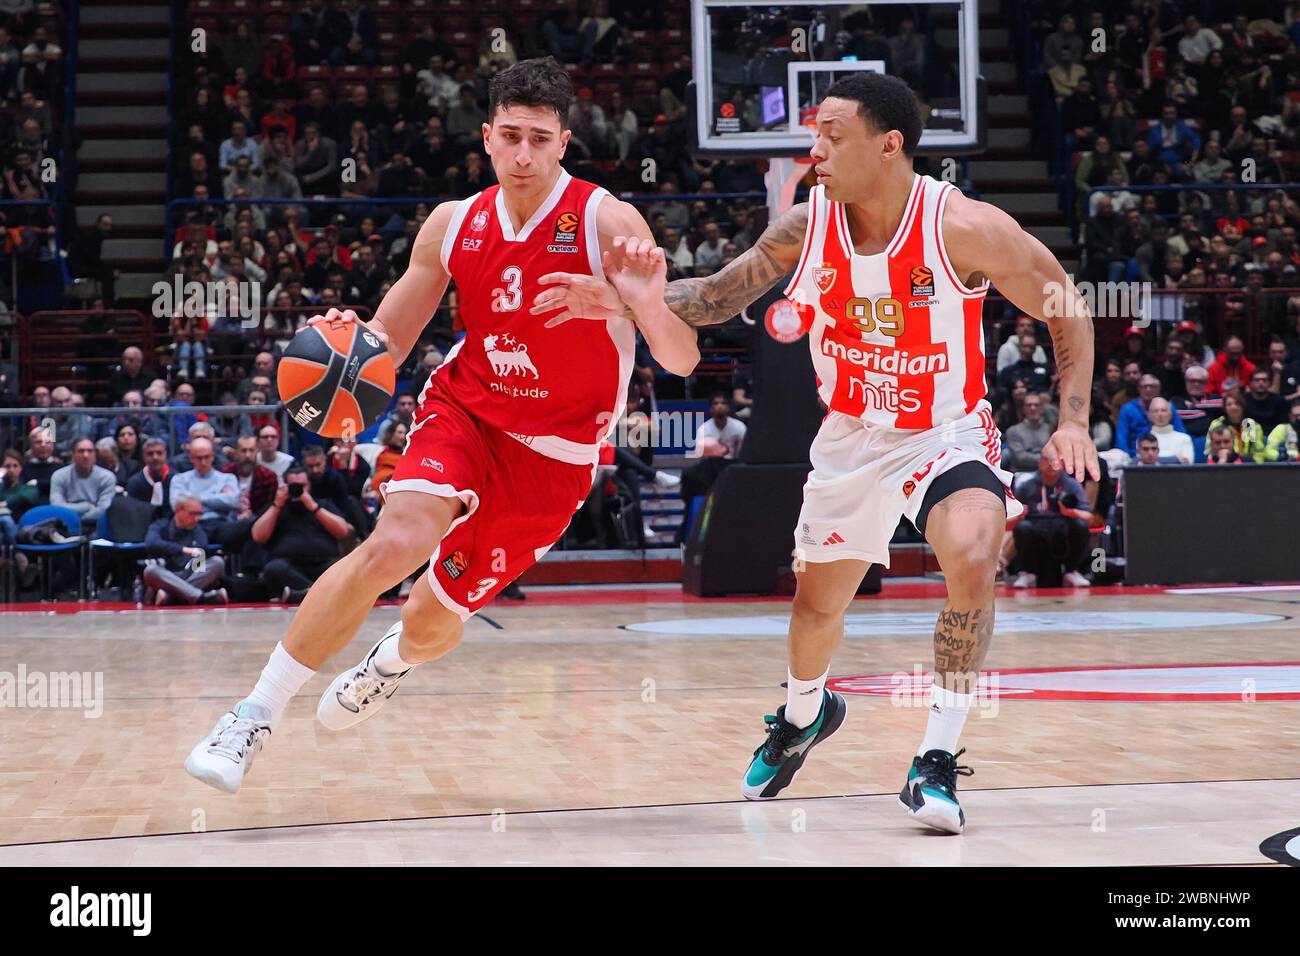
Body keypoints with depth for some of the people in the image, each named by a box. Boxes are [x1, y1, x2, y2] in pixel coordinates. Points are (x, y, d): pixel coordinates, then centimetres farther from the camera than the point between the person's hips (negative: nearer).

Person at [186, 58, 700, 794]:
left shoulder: (609, 223, -15)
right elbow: (385, 345, 2)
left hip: (554, 456, -1)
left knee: (436, 619, 9)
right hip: (464, 409, 1)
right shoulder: (453, 224, -4)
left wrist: (646, 302, -41)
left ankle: (394, 660, 50)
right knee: (395, 542, -28)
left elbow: (684, 360, -18)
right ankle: (256, 716, -20)